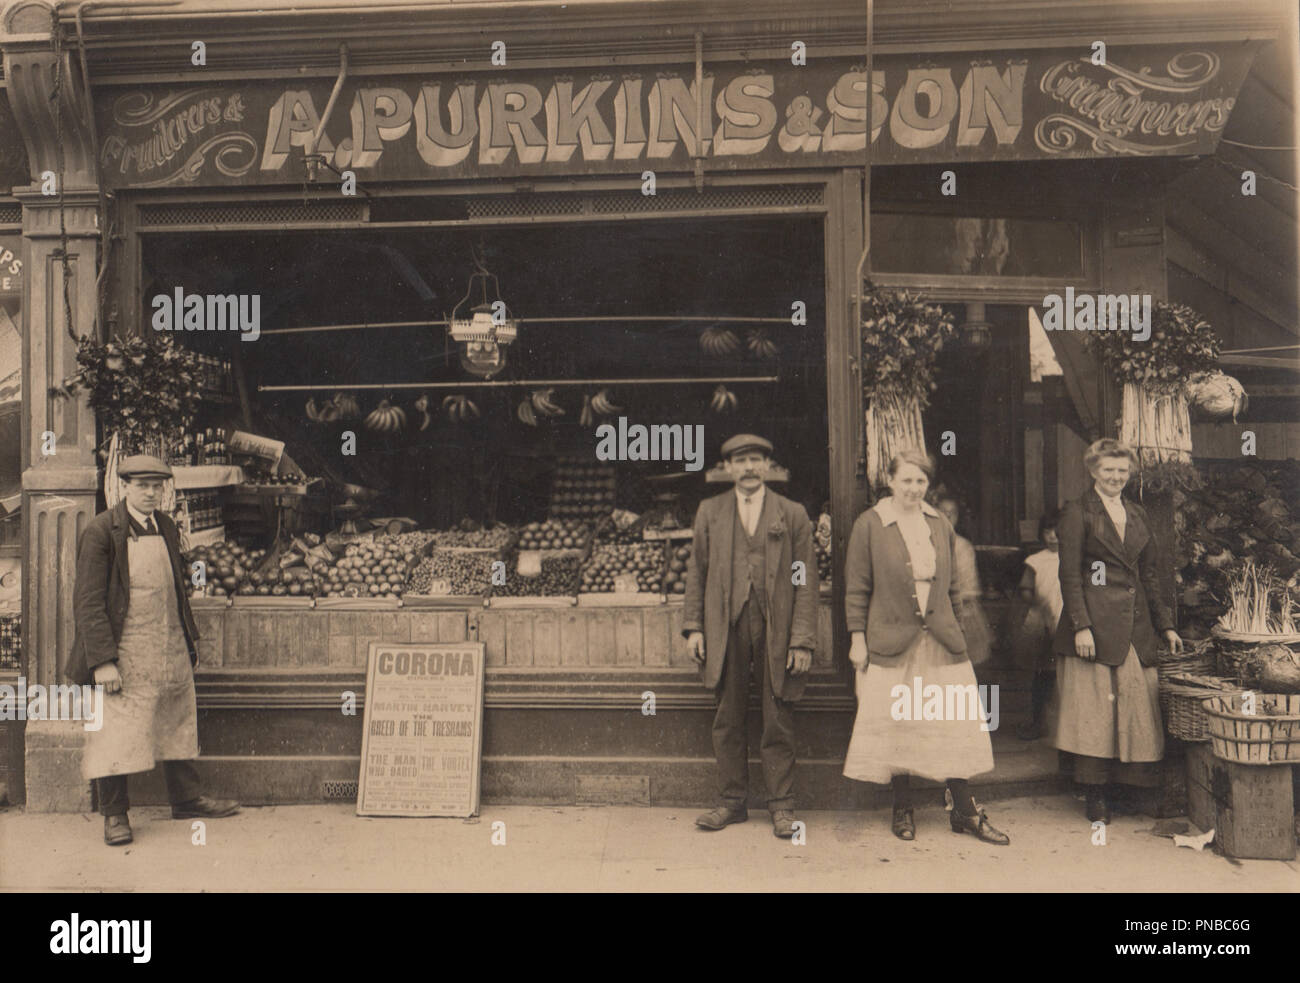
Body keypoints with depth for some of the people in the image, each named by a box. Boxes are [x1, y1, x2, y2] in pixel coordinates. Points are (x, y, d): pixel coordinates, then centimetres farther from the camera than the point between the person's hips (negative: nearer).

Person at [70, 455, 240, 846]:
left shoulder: (167, 528, 9)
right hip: (124, 652, -6)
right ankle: (114, 815, 16)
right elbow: (88, 601, -13)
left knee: (177, 725, 15)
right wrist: (102, 660, -18)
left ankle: (187, 799, 28)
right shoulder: (100, 531, -11)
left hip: (171, 650, 6)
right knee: (117, 731, 0)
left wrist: (189, 637, 17)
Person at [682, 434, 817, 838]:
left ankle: (782, 806, 16)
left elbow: (805, 581, 2)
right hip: (726, 630, 2)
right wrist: (694, 626, 2)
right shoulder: (709, 511, 11)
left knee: (779, 723, 4)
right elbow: (696, 571, 12)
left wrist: (803, 640, -6)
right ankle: (733, 801, 19)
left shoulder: (793, 514, 6)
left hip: (777, 632, -1)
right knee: (728, 721, 7)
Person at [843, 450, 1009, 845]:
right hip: (891, 642, -3)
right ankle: (903, 809, 20)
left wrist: (949, 626, 12)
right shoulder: (869, 525, -3)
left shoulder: (941, 526, 11)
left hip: (941, 643, 4)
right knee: (897, 725, 4)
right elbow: (857, 588, -3)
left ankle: (964, 811, 16)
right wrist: (857, 639, -6)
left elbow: (950, 586, 17)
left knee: (955, 724, 4)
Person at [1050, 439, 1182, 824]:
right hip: (1095, 622, -6)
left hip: (1135, 625, 6)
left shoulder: (1137, 515, 16)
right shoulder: (1078, 514, -2)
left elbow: (1148, 576, 20)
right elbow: (1069, 575, -8)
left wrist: (1166, 625, 15)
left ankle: (1138, 787, 16)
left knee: (1139, 706, 5)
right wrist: (1081, 626, -16)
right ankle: (1096, 796, 6)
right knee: (1094, 709, -3)